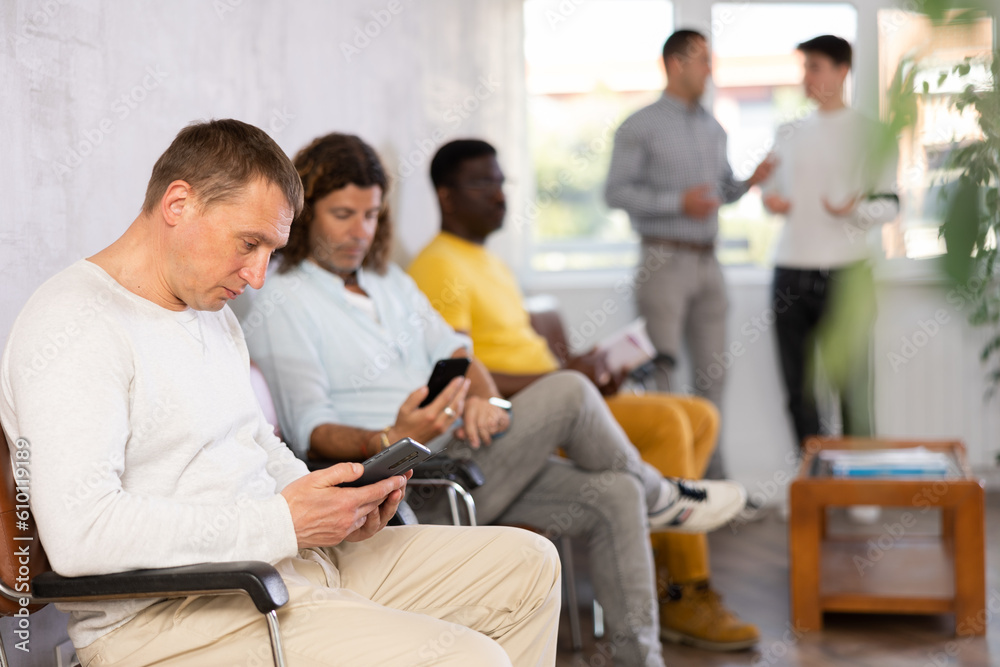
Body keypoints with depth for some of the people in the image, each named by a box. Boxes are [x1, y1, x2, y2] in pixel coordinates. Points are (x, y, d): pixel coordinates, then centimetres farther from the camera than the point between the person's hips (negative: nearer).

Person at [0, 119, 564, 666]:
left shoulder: (213, 310, 17)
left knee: (527, 565, 10)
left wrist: (335, 509, 5)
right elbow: (78, 533, -26)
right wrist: (282, 523, -23)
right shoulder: (71, 326, -15)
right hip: (167, 617, -10)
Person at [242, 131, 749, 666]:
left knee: (613, 494, -8)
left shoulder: (389, 281, 19)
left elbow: (457, 354, 14)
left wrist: (483, 399, -10)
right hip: (405, 493, -8)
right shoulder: (279, 310, -7)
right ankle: (659, 498, 11)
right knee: (569, 392, -16)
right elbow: (312, 434, -16)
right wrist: (390, 441, -35)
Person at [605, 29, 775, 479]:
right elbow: (616, 192, -10)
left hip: (706, 261, 7)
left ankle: (712, 474, 16)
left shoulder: (713, 129, 16)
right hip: (665, 259, -6)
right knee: (662, 370, -8)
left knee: (711, 372, 8)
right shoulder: (641, 128, -4)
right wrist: (679, 202, -18)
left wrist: (750, 182, 2)